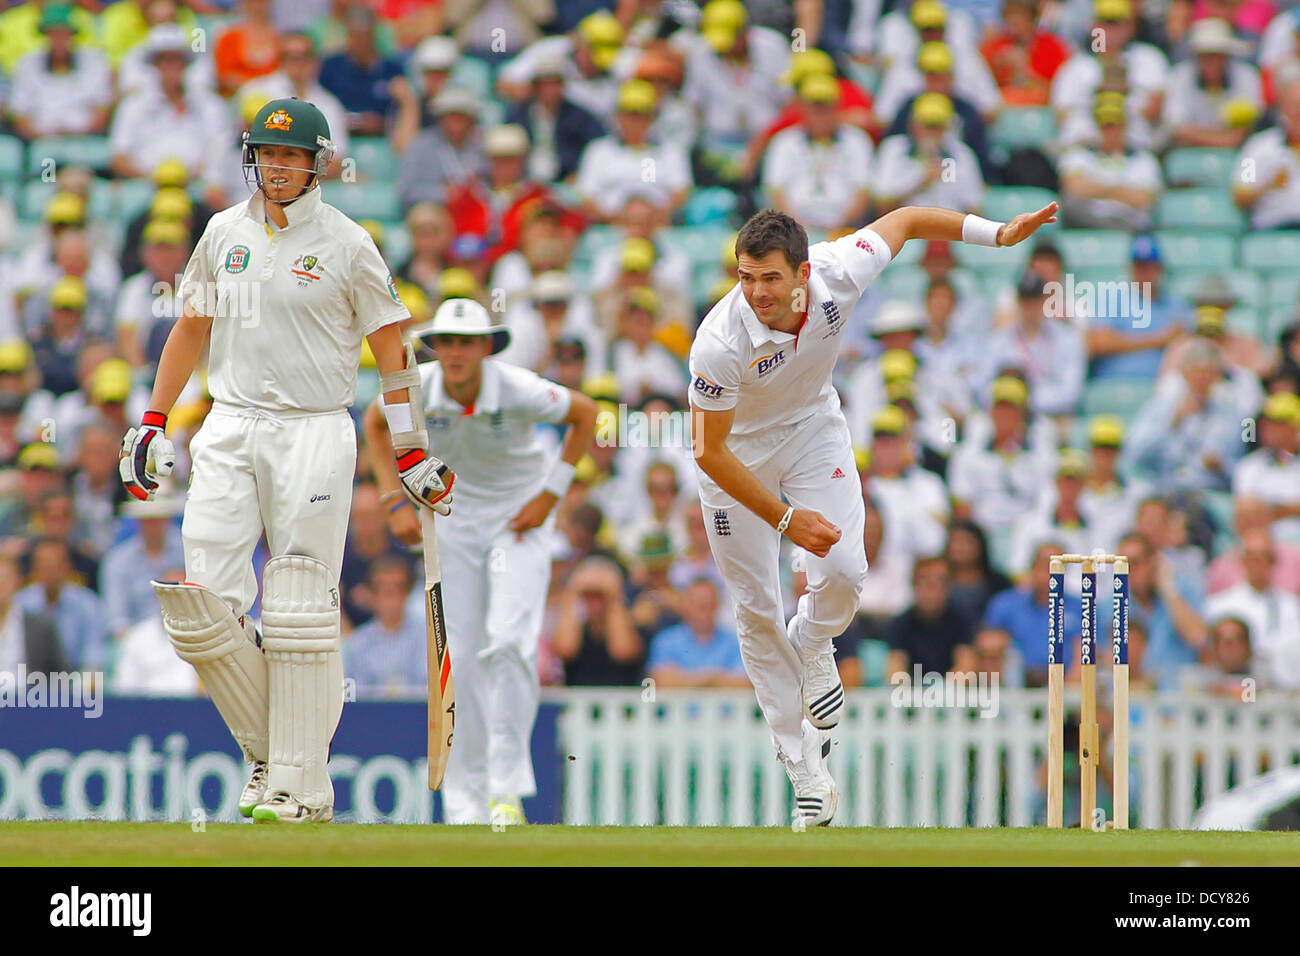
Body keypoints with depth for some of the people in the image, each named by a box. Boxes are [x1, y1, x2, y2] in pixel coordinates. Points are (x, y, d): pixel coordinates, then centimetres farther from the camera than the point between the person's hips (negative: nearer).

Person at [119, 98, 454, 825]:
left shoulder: (347, 244, -1)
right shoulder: (225, 233, 11)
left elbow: (391, 348, 1)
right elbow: (192, 328, 20)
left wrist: (414, 453, -2)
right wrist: (153, 425, 15)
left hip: (314, 434, -4)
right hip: (229, 432, 4)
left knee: (299, 614, -6)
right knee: (201, 604, -6)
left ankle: (302, 785, -1)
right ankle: (268, 746, 12)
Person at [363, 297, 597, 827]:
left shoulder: (519, 390, -25)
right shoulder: (414, 389, -18)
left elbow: (586, 414, -7)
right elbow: (375, 424, 5)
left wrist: (551, 494, -10)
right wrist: (396, 501, -3)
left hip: (518, 517, -3)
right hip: (452, 519, 3)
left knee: (509, 640, -22)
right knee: (459, 659, -1)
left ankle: (508, 786, -15)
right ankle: (466, 799, 9)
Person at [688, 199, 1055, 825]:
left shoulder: (839, 274, -29)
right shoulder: (720, 343, -37)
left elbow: (905, 220, -8)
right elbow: (710, 453, -27)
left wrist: (997, 233, -9)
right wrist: (786, 519, -27)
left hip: (813, 427, 3)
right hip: (736, 451, -3)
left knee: (844, 570, -16)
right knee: (756, 609, -1)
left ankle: (811, 647, 21)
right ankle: (806, 773, 10)